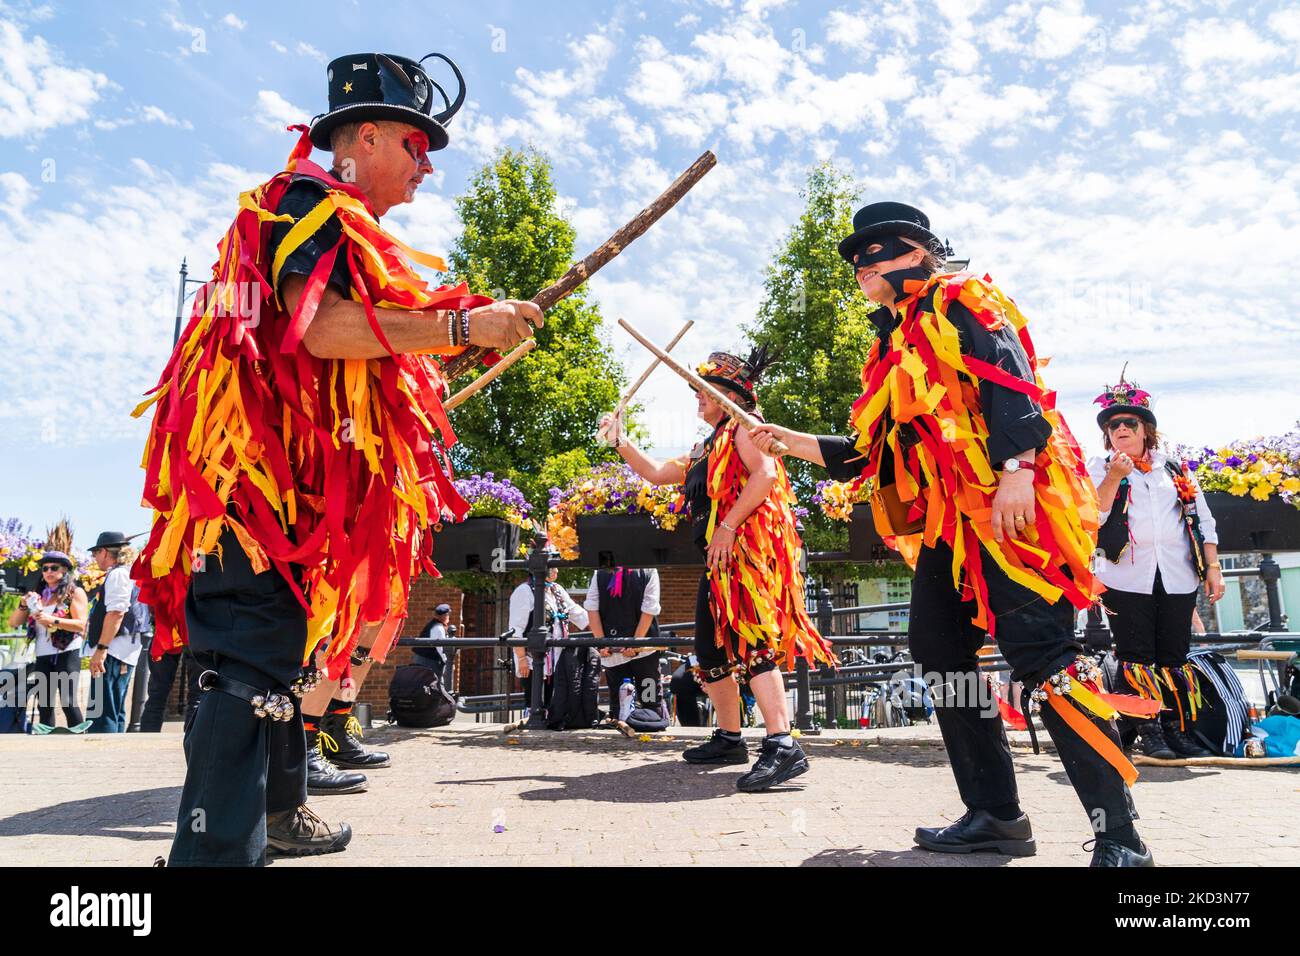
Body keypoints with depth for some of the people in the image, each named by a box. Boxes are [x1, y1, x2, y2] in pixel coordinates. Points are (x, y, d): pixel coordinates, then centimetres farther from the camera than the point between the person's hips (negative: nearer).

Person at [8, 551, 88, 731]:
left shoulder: (75, 593, 1)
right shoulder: (39, 596, 15)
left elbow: (81, 624, -10)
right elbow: (13, 623, 13)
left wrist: (53, 620, -22)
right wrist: (23, 605, -4)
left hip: (66, 654, -5)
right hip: (42, 656, 5)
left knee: (68, 701, -12)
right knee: (43, 704, 6)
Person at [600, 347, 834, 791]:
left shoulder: (743, 425, 0)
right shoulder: (709, 447, 27)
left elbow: (765, 474, -18)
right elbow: (658, 473, 33)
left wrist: (727, 526, -22)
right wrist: (620, 441, 26)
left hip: (746, 548, -10)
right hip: (719, 557, 10)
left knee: (751, 640, -22)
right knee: (711, 649, 13)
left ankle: (783, 747, -26)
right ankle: (729, 739, 25)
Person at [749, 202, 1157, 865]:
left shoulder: (959, 303, 3)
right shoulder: (891, 350, 25)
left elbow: (1011, 380, -14)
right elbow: (865, 454, 25)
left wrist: (1016, 471, -26)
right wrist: (788, 440, 22)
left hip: (1007, 507, -9)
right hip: (944, 524, 9)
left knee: (1039, 650, -15)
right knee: (939, 653, 7)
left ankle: (1119, 835, -5)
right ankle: (995, 815, 18)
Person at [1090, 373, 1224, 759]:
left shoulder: (1176, 469, 15)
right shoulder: (1101, 468, 7)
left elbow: (1203, 522, 15)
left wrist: (1213, 567, 7)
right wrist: (1115, 477, -16)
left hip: (1178, 578, 3)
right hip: (1127, 578, -2)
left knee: (1175, 657, 6)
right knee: (1137, 658, -1)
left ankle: (1179, 730, 13)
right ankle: (1148, 732, 7)